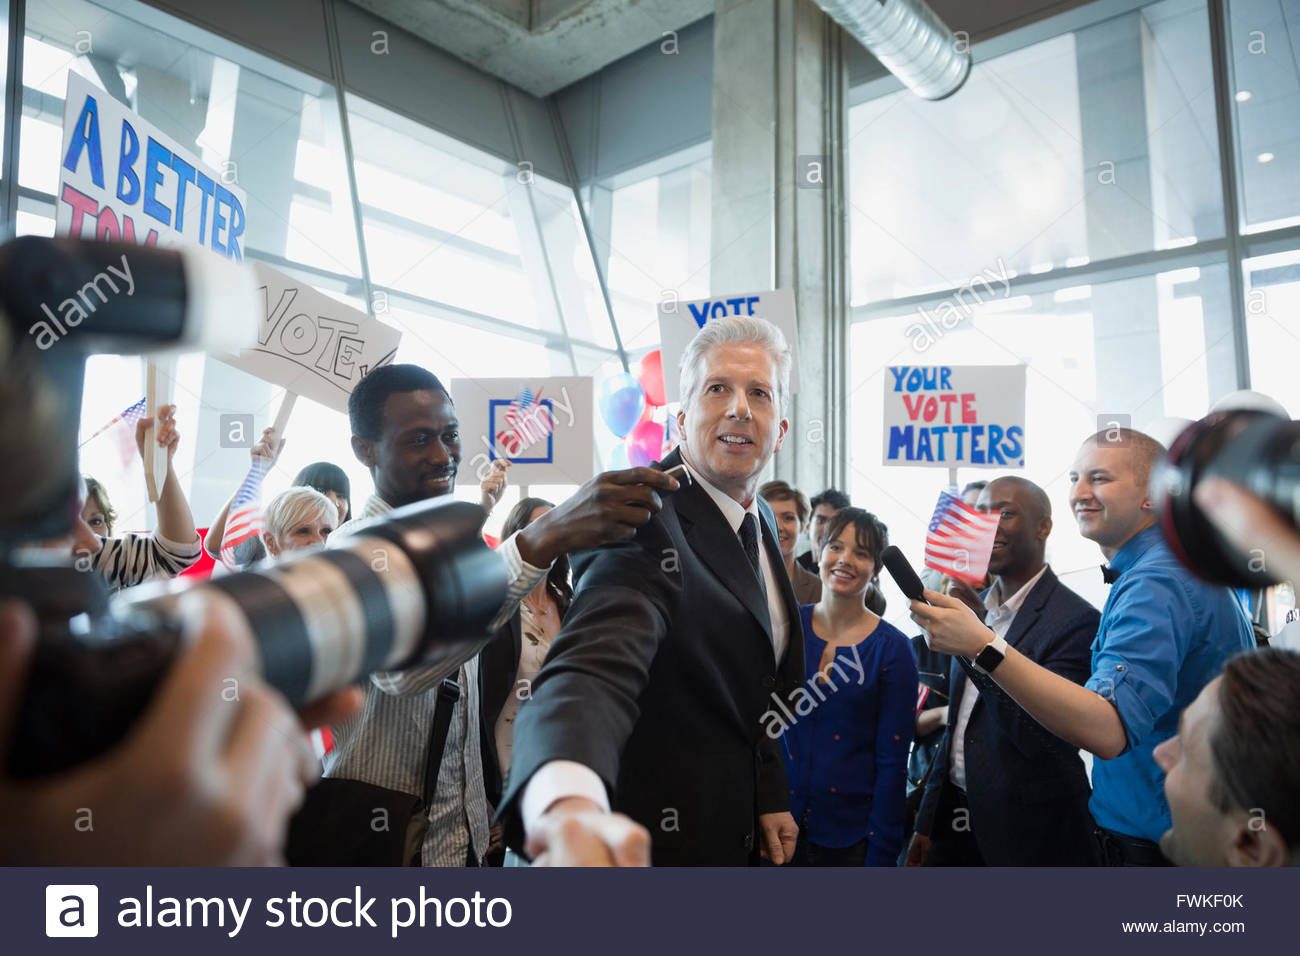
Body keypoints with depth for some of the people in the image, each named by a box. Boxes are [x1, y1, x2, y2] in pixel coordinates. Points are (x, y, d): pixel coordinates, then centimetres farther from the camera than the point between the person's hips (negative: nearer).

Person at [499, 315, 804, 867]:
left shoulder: (761, 519, 1)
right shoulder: (646, 528, -26)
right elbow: (594, 669, -44)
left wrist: (771, 791, 5)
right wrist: (568, 805, -62)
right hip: (653, 842, -8)